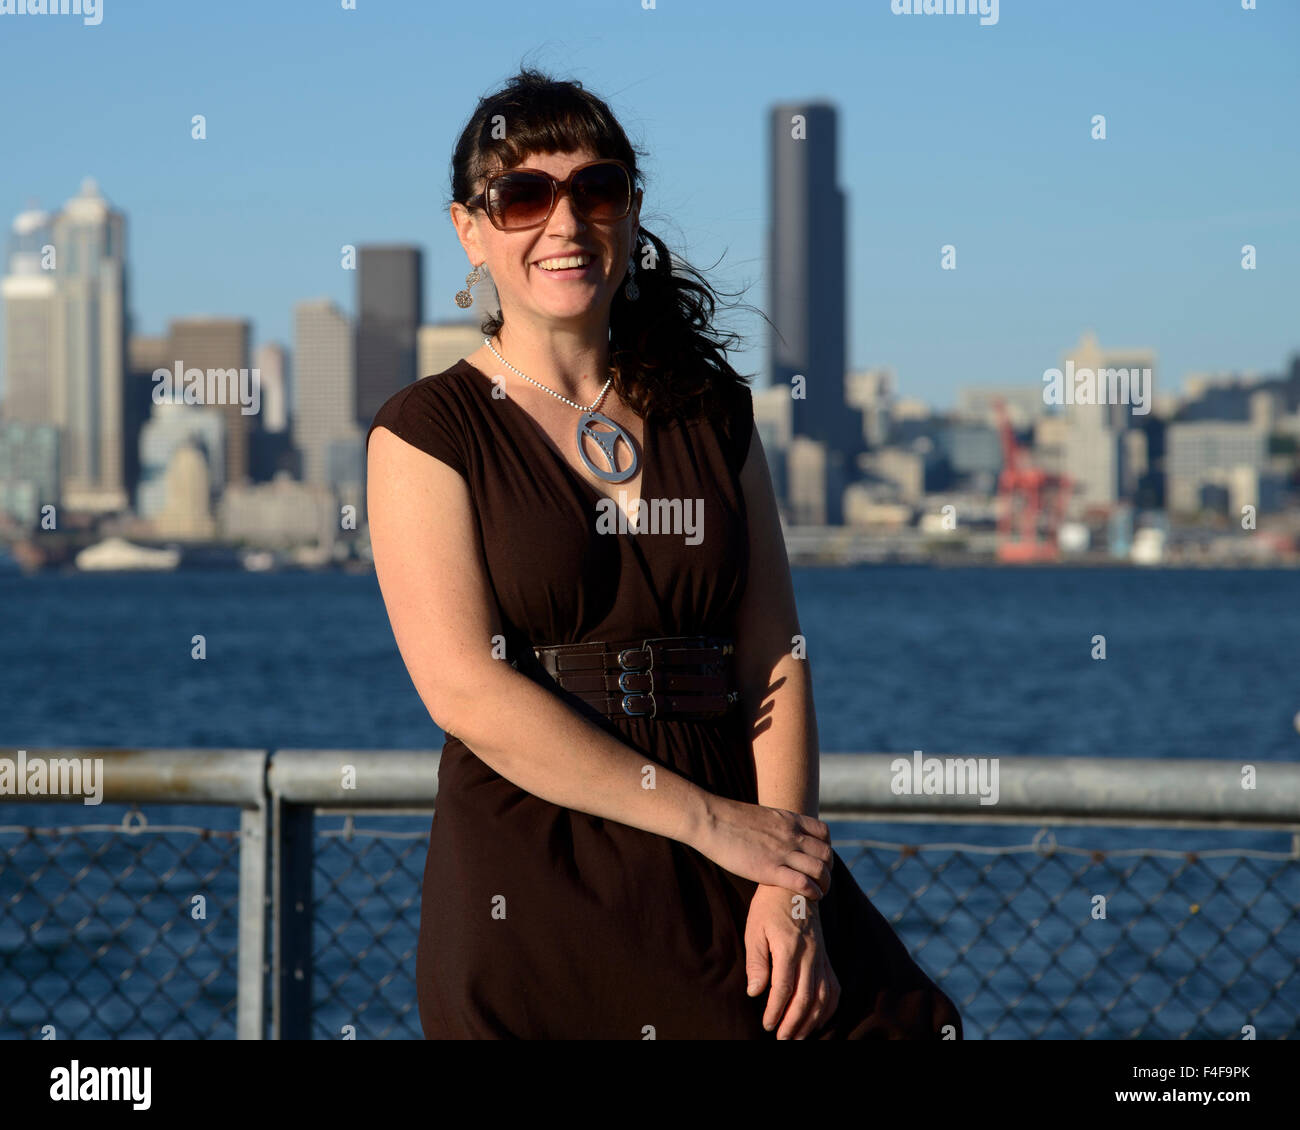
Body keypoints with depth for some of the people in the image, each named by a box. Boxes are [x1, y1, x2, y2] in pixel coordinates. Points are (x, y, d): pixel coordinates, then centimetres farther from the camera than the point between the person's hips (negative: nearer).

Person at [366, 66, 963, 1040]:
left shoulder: (712, 411, 12)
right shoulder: (428, 433, -1)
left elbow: (775, 659, 4)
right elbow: (466, 692, -12)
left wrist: (788, 886, -10)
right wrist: (709, 820, -13)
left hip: (727, 886, 3)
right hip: (534, 886, -3)